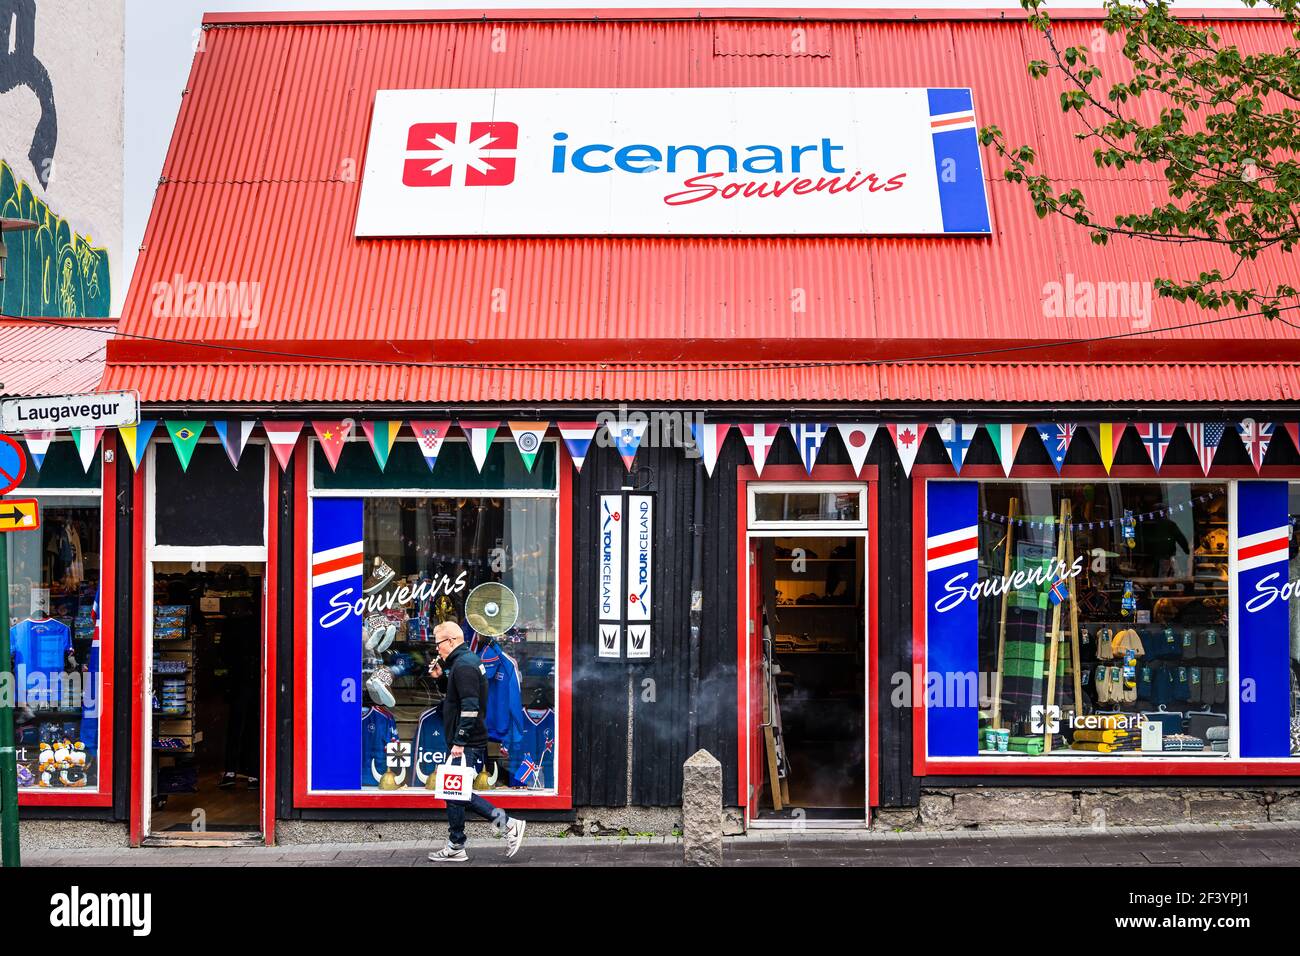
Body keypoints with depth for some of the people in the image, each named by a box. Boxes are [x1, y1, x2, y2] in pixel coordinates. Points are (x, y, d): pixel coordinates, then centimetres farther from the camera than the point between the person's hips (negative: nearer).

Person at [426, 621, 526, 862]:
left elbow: (470, 707, -23)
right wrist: (440, 677, 12)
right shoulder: (466, 660, 16)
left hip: (467, 745, -11)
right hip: (472, 743, 11)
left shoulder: (463, 666, -16)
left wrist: (459, 742, -22)